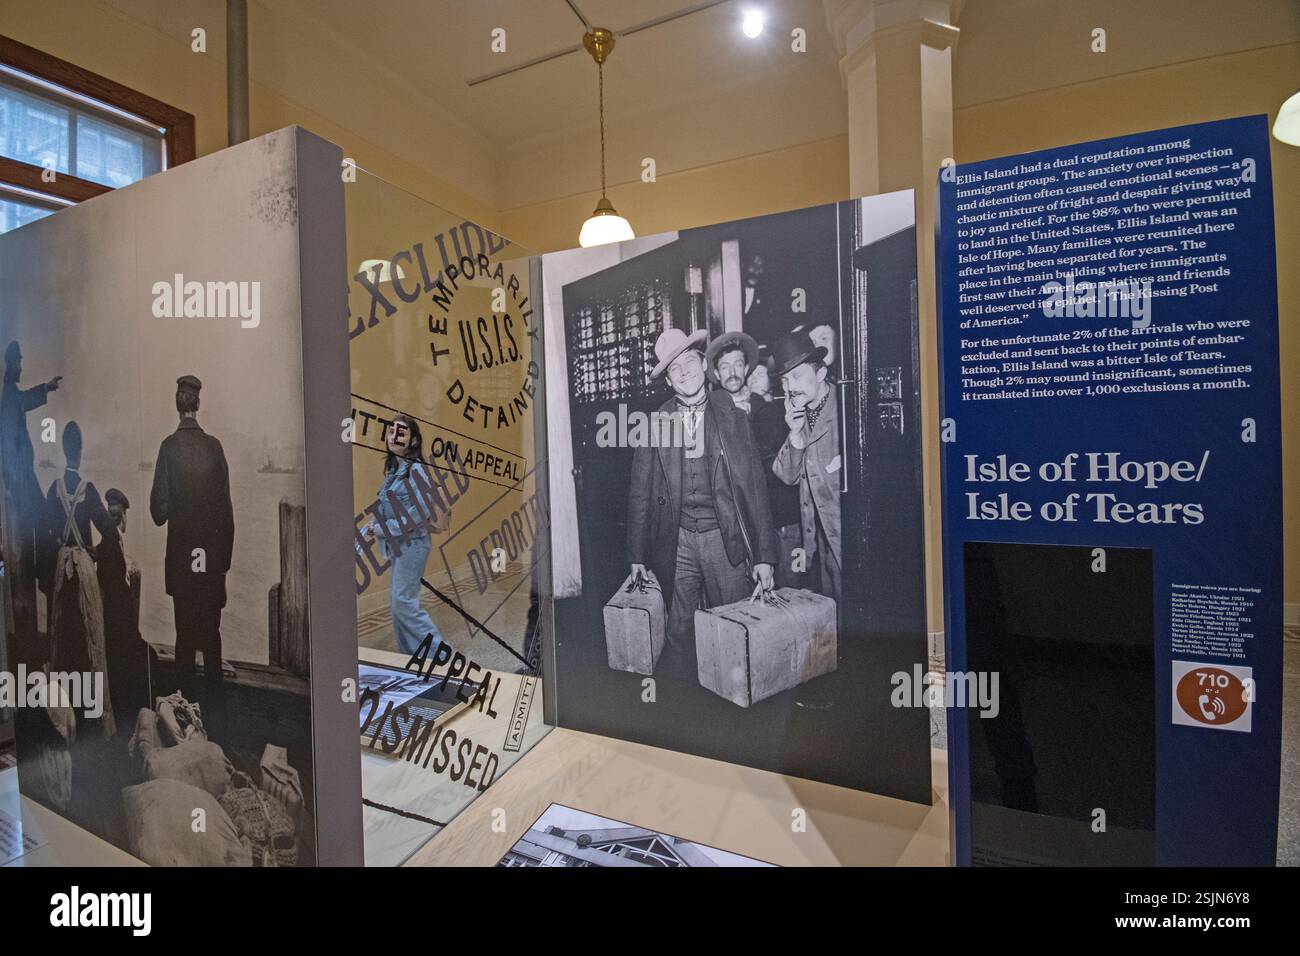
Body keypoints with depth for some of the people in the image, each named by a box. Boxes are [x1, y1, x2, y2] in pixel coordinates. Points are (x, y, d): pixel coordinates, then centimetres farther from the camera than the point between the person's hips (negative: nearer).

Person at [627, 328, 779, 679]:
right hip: (676, 542, 1)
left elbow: (755, 487, 0)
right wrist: (637, 556, 6)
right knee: (678, 633, 8)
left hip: (726, 541, 0)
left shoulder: (732, 418, 2)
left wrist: (763, 557, -4)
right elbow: (640, 494, 7)